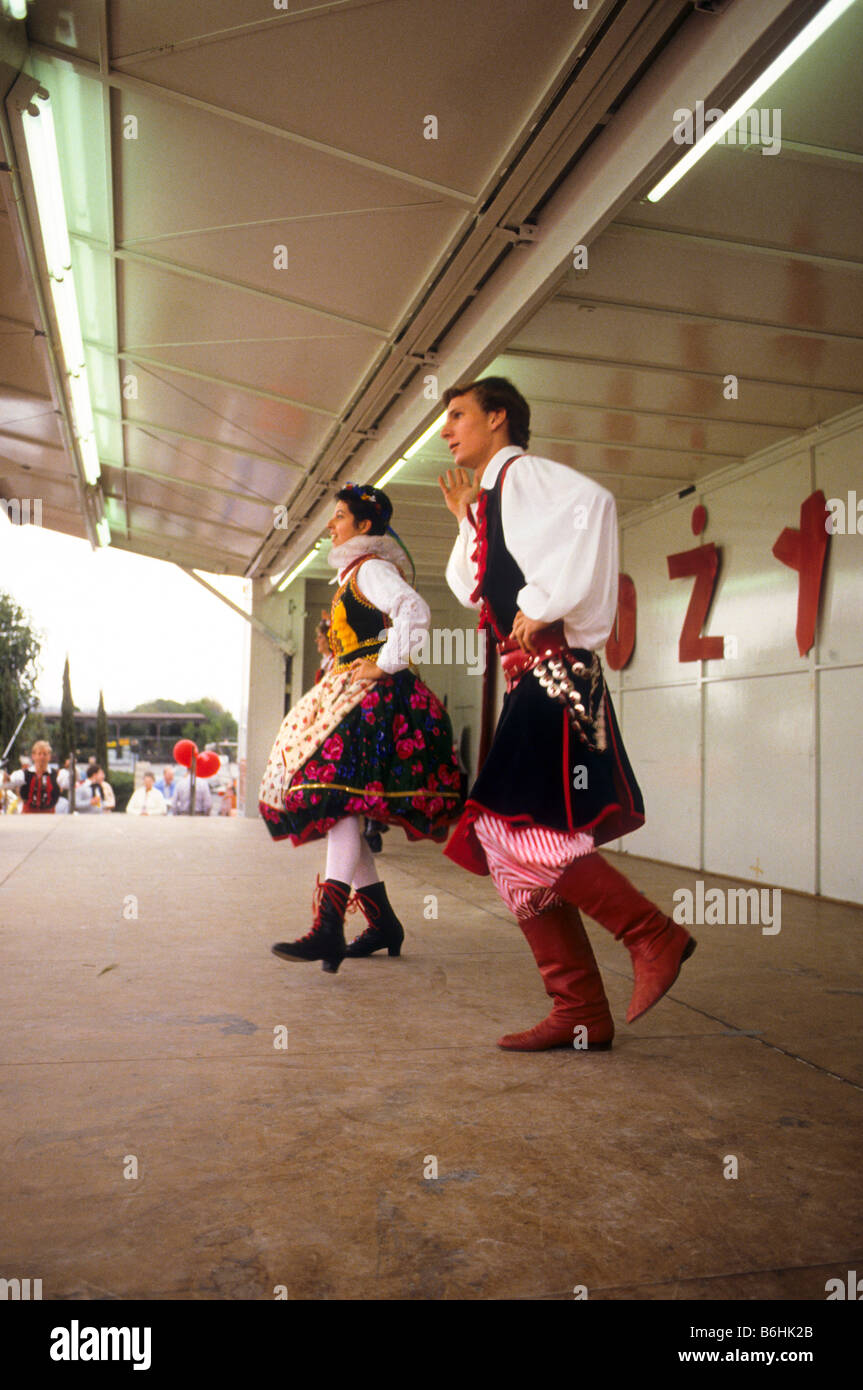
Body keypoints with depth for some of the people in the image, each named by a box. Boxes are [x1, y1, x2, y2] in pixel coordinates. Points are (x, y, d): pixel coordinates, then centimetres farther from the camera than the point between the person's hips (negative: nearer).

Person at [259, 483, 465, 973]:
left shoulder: (370, 568, -5)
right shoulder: (353, 573, 26)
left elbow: (415, 611, -23)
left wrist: (387, 665, -21)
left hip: (374, 696, -11)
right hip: (350, 695, 11)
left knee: (339, 796, -23)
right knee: (340, 808, 6)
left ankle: (328, 930, -31)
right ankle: (383, 923, 12)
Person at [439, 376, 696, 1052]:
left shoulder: (524, 474, -2)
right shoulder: (493, 496, 25)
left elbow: (593, 501, -24)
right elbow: (472, 590, 29)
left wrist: (545, 602, -22)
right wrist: (466, 519, 23)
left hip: (555, 670, -10)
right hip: (530, 680, 10)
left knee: (520, 829, -17)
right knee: (512, 844, 5)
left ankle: (654, 934, -3)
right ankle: (581, 1014, 9)